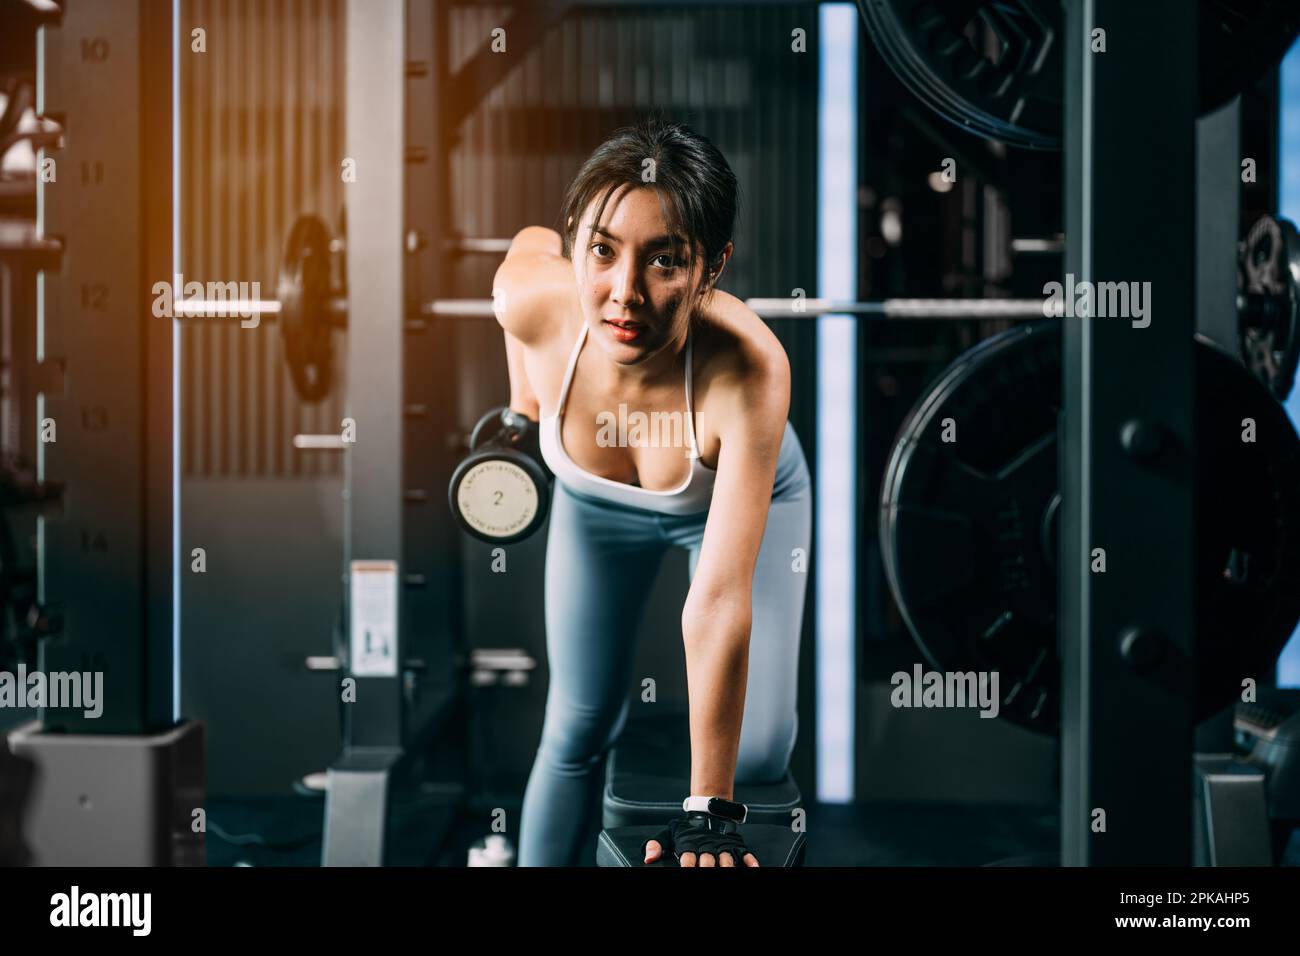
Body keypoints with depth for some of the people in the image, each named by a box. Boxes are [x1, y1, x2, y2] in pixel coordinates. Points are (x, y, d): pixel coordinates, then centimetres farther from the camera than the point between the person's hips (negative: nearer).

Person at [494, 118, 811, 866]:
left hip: (743, 492, -2)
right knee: (578, 732, 2)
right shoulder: (532, 297, -36)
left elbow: (720, 602, -43)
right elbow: (530, 242, -8)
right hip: (596, 499, 2)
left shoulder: (747, 368, -45)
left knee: (756, 755, -9)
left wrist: (707, 810, -37)